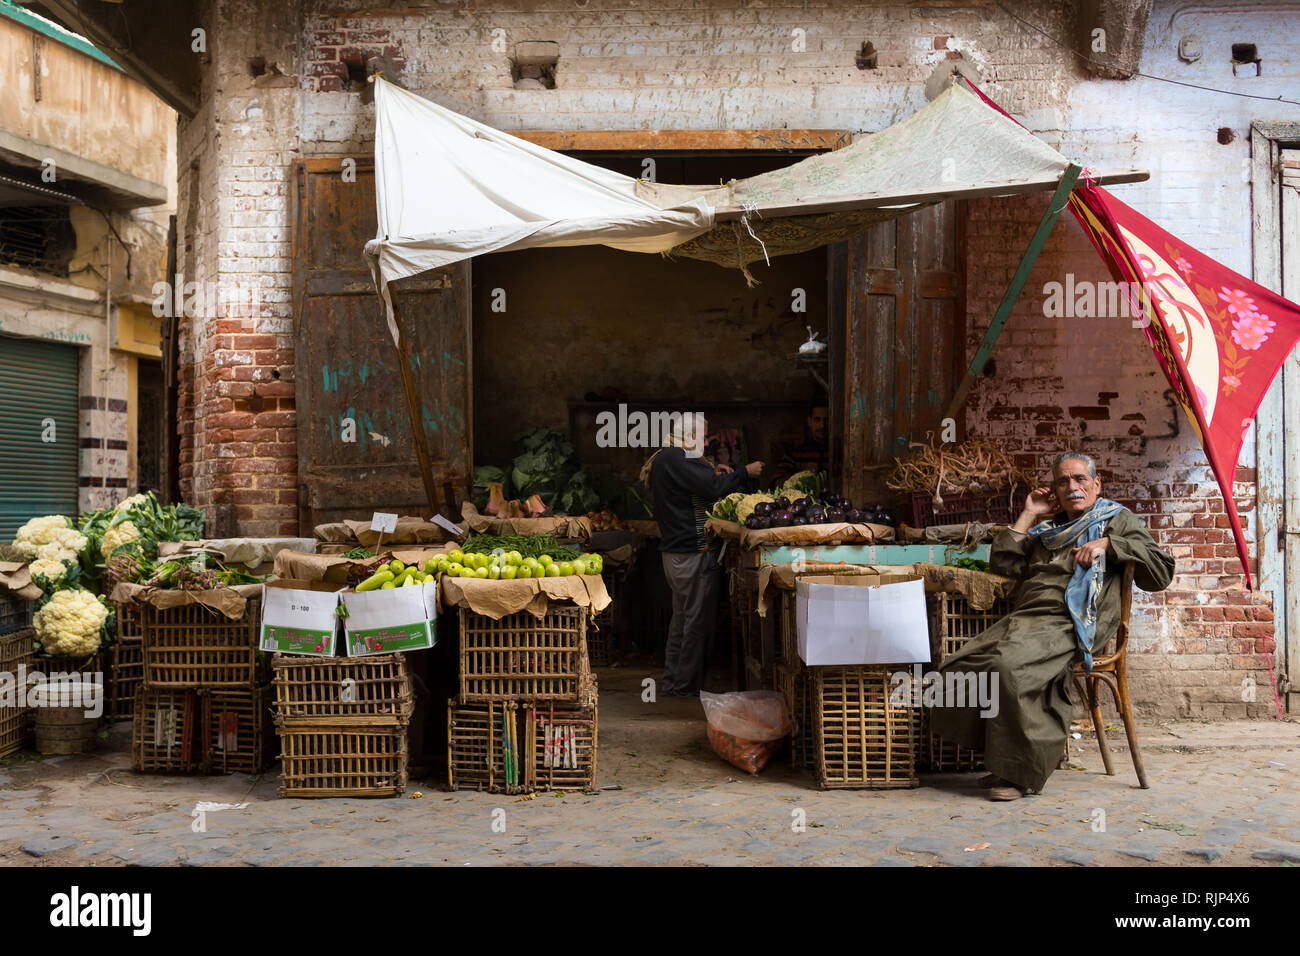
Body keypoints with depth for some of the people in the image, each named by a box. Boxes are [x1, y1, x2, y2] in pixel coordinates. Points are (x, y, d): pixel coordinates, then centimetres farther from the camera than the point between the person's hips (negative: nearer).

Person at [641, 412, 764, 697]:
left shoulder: (664, 459, 17)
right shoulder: (675, 458, -16)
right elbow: (714, 488, -22)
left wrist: (712, 473, 10)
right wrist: (744, 472, -10)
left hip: (674, 552, 11)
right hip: (693, 552, -11)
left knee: (682, 618, 17)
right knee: (698, 620, -4)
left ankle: (672, 683, 23)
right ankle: (687, 686, 2)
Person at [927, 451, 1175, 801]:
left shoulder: (1117, 519, 17)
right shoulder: (1046, 530, 32)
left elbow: (1162, 572, 6)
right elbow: (1001, 563, 22)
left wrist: (1108, 544, -4)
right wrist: (1029, 515, 23)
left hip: (1068, 625, -6)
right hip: (1023, 618, 6)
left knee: (1009, 666, -36)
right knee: (959, 668, -21)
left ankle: (1021, 772, -24)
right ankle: (1002, 762, -11)